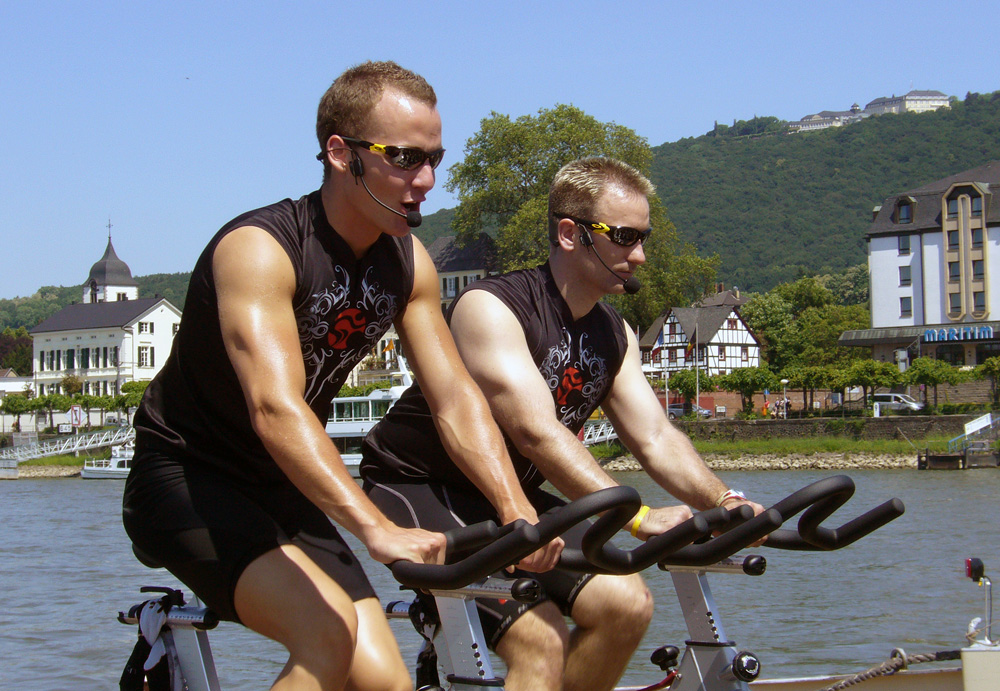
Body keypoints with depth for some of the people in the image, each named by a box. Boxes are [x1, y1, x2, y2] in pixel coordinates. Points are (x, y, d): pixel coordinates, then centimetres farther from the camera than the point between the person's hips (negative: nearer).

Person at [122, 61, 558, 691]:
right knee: (331, 633, -29)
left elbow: (456, 399, -5)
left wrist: (517, 510, -22)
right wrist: (378, 528, -50)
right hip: (186, 478, -7)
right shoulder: (258, 249, -24)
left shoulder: (408, 263, -1)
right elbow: (276, 407, -38)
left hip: (283, 491, 7)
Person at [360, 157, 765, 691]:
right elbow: (537, 433, -34)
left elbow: (656, 437, -3)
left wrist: (724, 502, -22)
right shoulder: (490, 308, -22)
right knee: (541, 642, -24)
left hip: (507, 496, 8)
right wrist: (636, 517, -42)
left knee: (626, 604, -11)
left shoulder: (615, 336, 4)